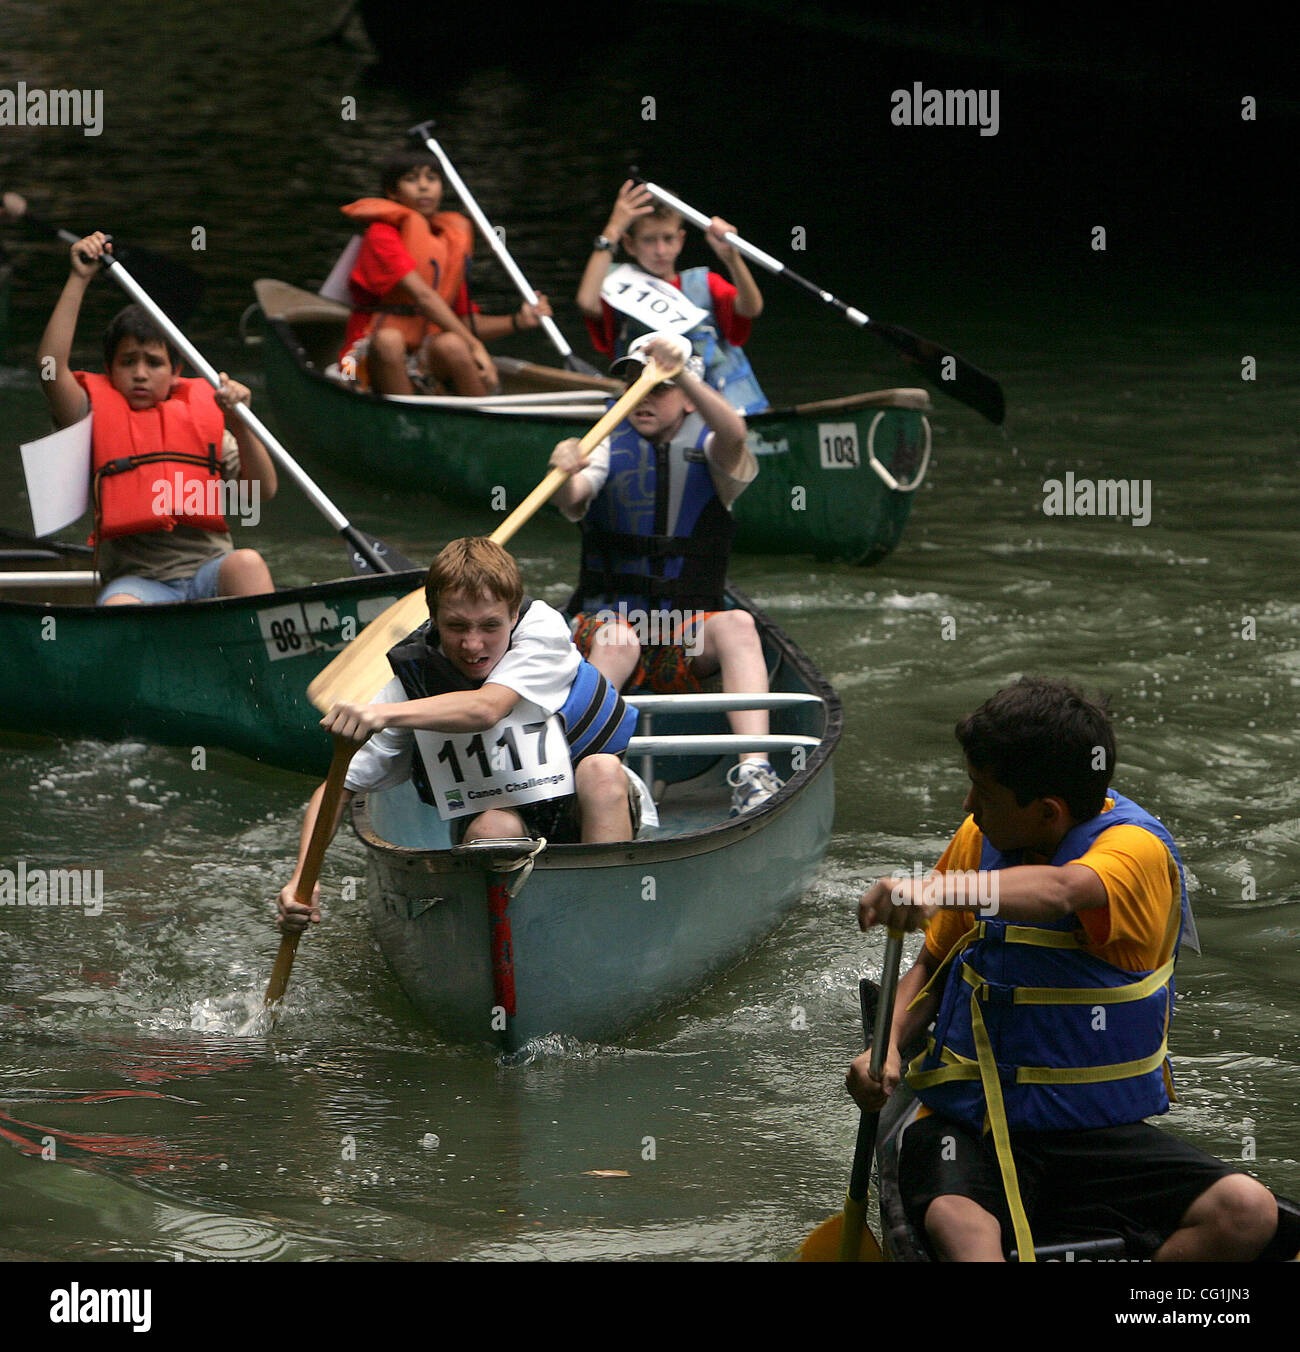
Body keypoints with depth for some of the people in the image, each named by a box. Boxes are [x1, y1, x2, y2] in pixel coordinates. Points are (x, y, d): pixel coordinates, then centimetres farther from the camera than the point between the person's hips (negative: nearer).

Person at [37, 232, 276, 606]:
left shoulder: (204, 416, 19)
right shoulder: (99, 418, 14)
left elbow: (263, 492, 11)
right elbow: (52, 367, -4)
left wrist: (238, 424, -5)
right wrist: (79, 279, -5)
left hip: (210, 574, 2)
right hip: (137, 580, -2)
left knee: (248, 563, -31)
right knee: (117, 607, -35)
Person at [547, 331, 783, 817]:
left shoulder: (706, 450, 5)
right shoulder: (608, 448, 6)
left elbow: (733, 434, -21)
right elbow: (571, 501, -15)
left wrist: (681, 373, -37)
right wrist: (565, 475, -41)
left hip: (687, 639, 0)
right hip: (606, 619, 0)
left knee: (737, 625, -31)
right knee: (618, 641, -35)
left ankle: (754, 772, -46)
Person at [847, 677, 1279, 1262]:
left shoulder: (1136, 849, -13)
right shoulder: (979, 840, 6)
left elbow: (1059, 891, -37)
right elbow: (934, 965, 20)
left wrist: (938, 891, -56)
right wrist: (888, 1047, -1)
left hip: (1100, 1132, -2)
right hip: (970, 1121, 2)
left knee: (1247, 1211, -27)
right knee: (958, 1224, -34)